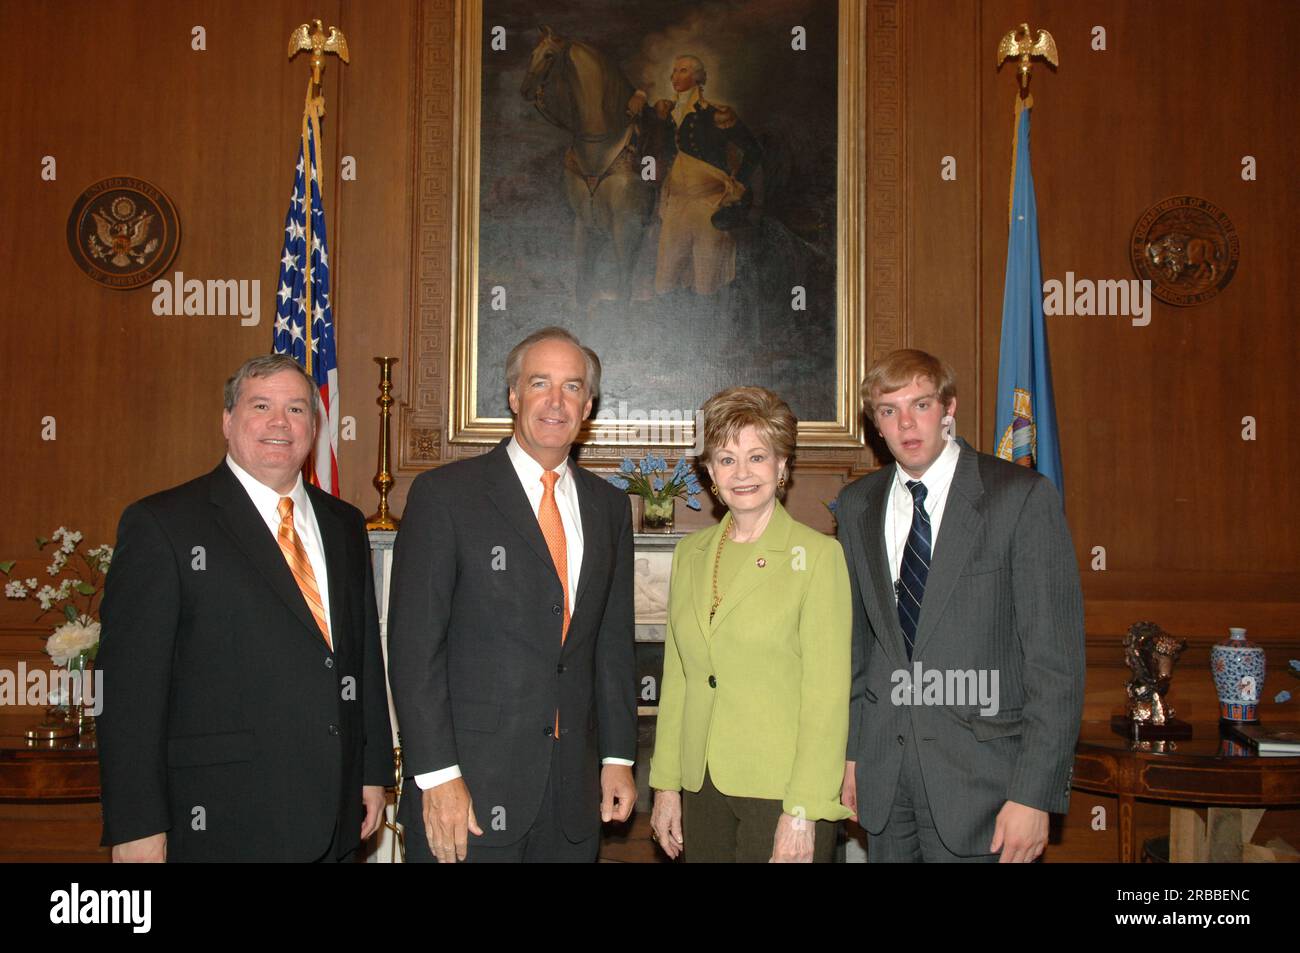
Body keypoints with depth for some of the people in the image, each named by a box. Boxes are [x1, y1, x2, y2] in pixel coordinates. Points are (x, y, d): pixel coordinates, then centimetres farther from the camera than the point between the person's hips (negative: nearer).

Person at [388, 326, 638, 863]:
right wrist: (437, 776, -14)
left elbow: (614, 642, 13)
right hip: (469, 786, -4)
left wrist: (617, 757, 9)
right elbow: (414, 645, -9)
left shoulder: (609, 507, 10)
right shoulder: (445, 494, -5)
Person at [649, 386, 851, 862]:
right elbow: (675, 680, 11)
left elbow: (828, 695, -11)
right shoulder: (690, 554, 8)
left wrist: (803, 812, -15)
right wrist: (666, 785, 8)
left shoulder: (817, 554, -8)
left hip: (781, 791, -4)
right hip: (702, 790, 5)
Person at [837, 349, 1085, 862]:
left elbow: (1055, 655, -11)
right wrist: (851, 751, 9)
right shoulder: (857, 505, 7)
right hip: (883, 767, 4)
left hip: (978, 767, -4)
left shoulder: (1024, 497, -9)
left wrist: (1034, 794, -14)